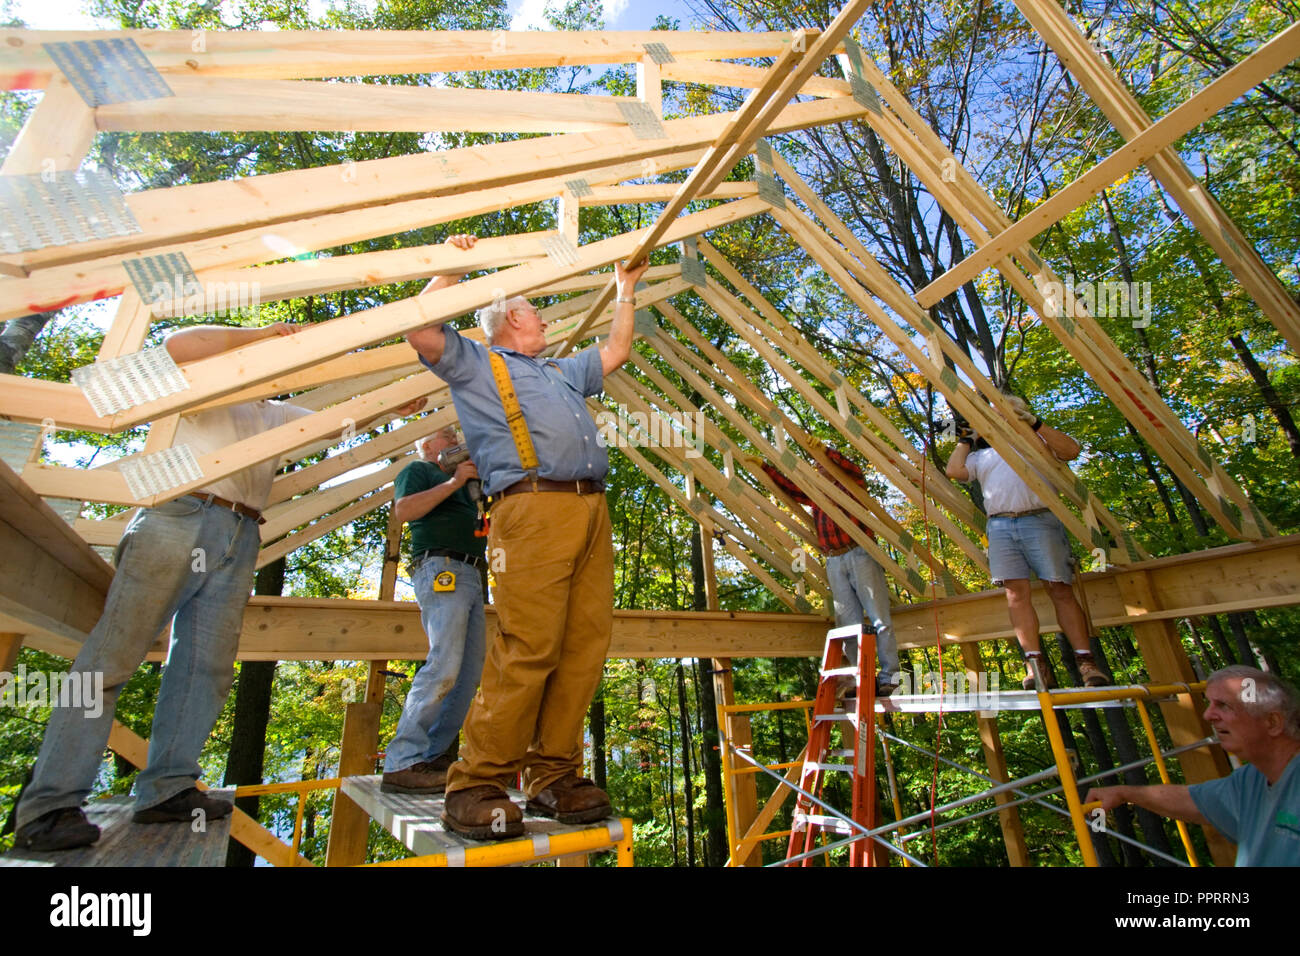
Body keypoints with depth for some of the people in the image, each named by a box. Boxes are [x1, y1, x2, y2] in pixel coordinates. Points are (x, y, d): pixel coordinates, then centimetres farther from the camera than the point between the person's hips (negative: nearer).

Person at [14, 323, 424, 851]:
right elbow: (177, 345, -6)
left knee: (207, 665, 0)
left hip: (240, 539, 6)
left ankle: (166, 790, 3)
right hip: (181, 518, -6)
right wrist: (260, 332, -4)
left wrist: (393, 407, 20)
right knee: (113, 654, -8)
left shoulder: (276, 415, 30)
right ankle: (48, 807, -5)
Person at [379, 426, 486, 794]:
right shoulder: (417, 470, 9)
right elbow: (403, 510, -10)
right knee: (444, 665, -19)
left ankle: (431, 754, 9)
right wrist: (453, 482, -13)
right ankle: (402, 763, -15)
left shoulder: (458, 482, 32)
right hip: (441, 567, -9)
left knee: (469, 672, 3)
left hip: (469, 574, 9)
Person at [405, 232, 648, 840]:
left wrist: (625, 291, 50)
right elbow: (421, 333, 4)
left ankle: (553, 776, 6)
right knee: (529, 647, -16)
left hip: (592, 510, 7)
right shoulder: (475, 363, 19)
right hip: (534, 509, -7)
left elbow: (616, 351, 45)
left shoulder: (562, 371, 37)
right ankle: (477, 786, -5)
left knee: (585, 645, -2)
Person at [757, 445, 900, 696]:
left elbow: (855, 469, -12)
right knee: (848, 623, 1)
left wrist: (826, 450, -19)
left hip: (860, 555, -4)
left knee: (879, 618, -5)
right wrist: (764, 467, 21)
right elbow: (787, 486, 26)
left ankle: (889, 677, 0)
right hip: (834, 562, 5)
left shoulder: (851, 485, 9)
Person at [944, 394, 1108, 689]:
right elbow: (954, 470, 11)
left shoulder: (1036, 441, 18)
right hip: (1000, 527, 2)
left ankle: (1085, 661, -4)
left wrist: (1036, 423, -3)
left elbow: (1071, 450, 1)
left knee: (1060, 589, -7)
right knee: (1016, 592, -7)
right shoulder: (983, 455, 25)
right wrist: (965, 440, 19)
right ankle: (1035, 662, -7)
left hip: (1039, 521, -2)